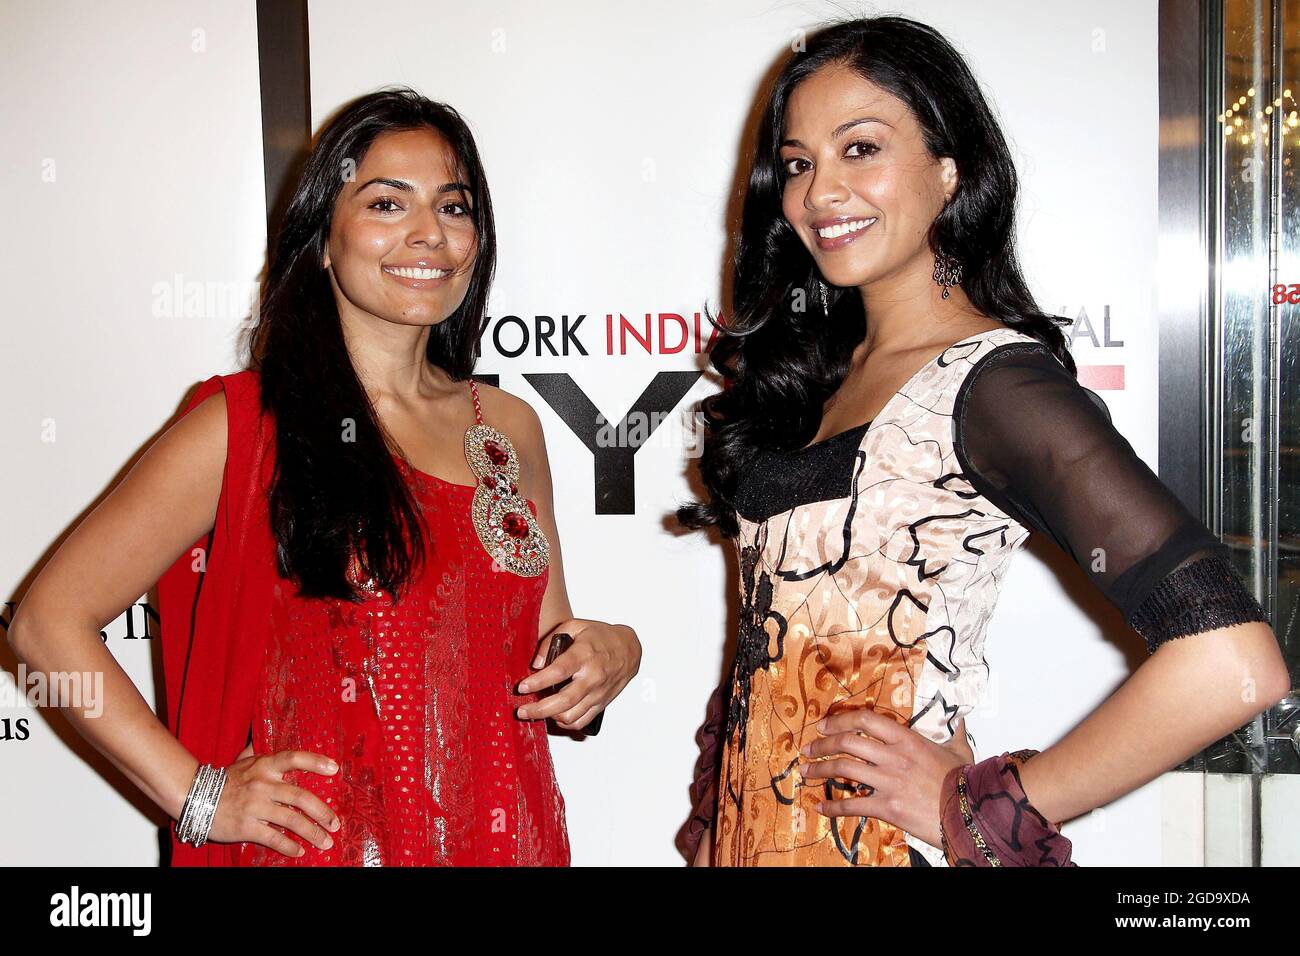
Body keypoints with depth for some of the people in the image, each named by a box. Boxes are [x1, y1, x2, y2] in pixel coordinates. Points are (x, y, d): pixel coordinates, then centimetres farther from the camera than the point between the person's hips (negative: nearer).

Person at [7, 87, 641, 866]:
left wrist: (609, 653, -7)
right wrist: (197, 792, -11)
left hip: (510, 839, 5)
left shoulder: (510, 427, 4)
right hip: (321, 842, -4)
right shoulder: (243, 427, -10)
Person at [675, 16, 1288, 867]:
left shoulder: (994, 380, -18)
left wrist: (971, 805, -18)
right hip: (752, 819, 7)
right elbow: (778, 627, 8)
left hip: (881, 834, -6)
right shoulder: (813, 368, 5)